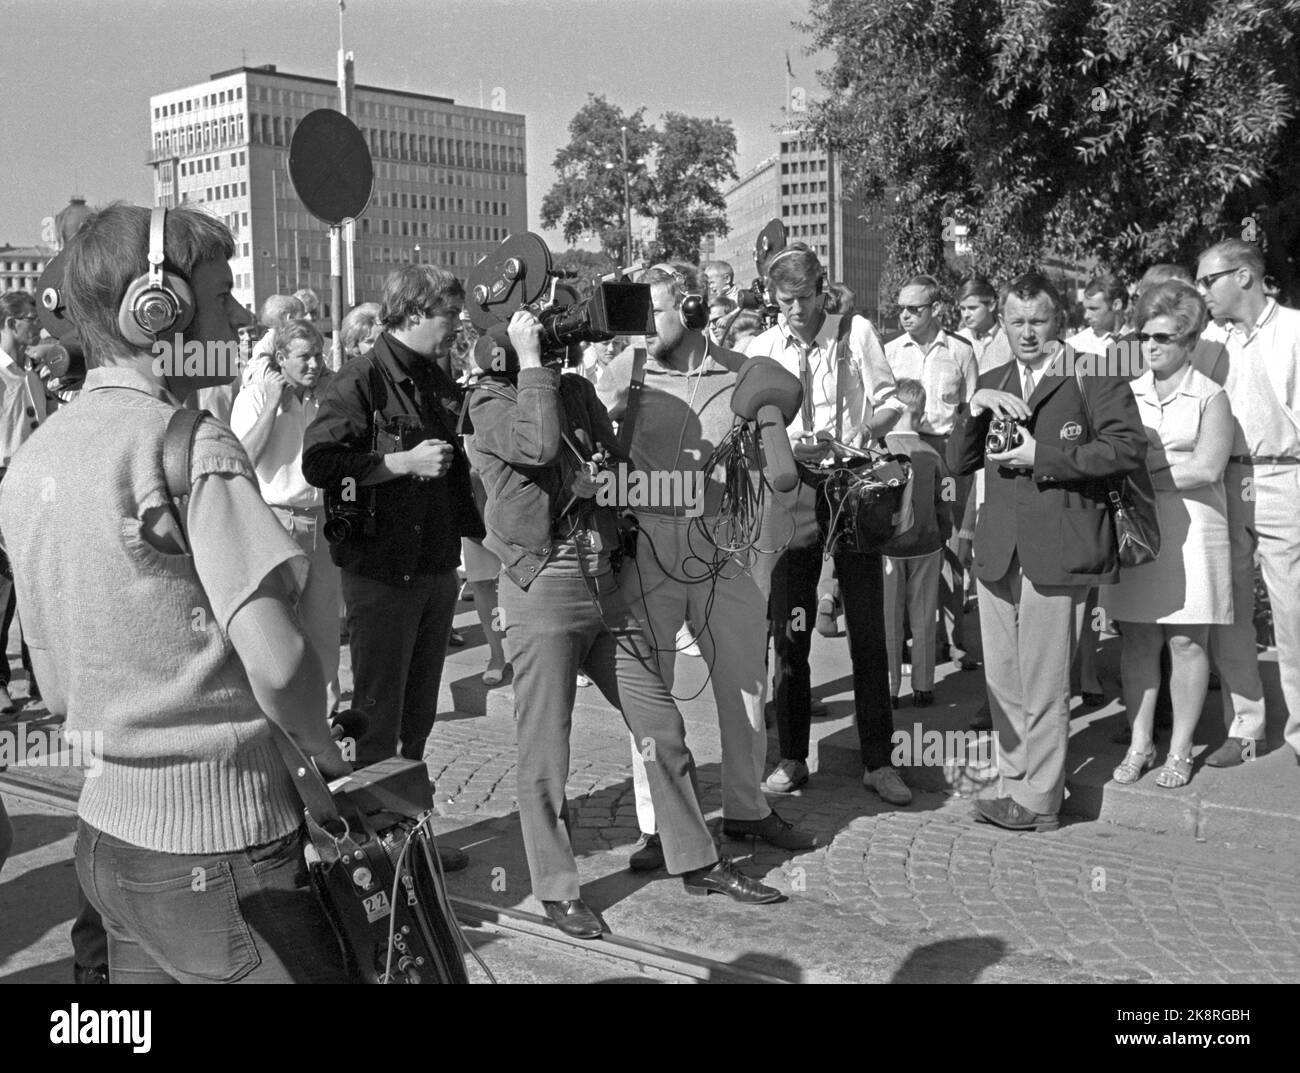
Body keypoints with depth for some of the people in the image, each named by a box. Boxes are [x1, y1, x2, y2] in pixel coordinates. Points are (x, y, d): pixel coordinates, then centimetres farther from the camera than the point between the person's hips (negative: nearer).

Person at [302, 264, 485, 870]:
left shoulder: (443, 385, 13)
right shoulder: (359, 383, -10)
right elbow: (318, 461, -20)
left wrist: (476, 529, 13)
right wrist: (403, 462, -20)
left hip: (438, 567, 7)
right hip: (380, 570, -7)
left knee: (419, 714, 15)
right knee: (378, 712, 1)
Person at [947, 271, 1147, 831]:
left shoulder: (1094, 375, -1)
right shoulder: (991, 383, 17)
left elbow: (1129, 446, -12)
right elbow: (958, 463, 13)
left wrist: (1041, 457, -14)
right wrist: (973, 408, -5)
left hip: (1058, 551, -6)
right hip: (998, 553, 6)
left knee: (1044, 685, -1)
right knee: (1002, 680, 11)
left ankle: (1038, 801, 11)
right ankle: (1017, 780, 25)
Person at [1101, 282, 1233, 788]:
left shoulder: (1209, 397, 0)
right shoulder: (1127, 394, 12)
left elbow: (1207, 467, -11)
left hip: (1189, 528, -3)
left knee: (1185, 642, 1)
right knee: (1137, 640, 5)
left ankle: (1180, 750, 12)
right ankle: (1140, 743, 15)